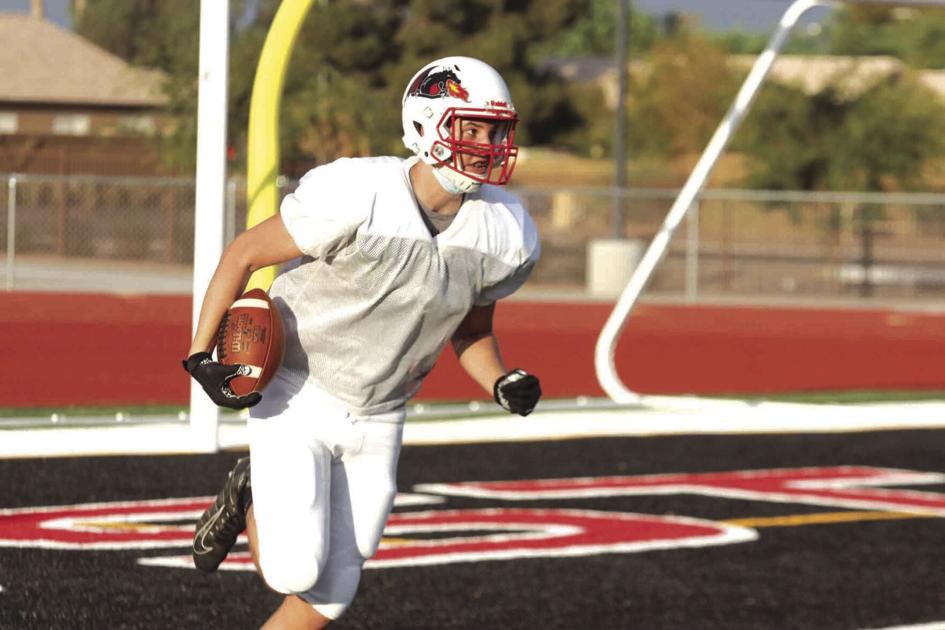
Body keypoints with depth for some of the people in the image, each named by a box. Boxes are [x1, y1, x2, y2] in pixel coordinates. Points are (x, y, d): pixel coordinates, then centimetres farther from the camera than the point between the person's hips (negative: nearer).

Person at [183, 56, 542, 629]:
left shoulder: (503, 236, -9)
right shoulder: (354, 199, -26)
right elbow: (243, 255, -12)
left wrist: (504, 383, -10)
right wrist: (201, 356, -15)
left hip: (377, 423, 5)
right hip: (298, 398, -5)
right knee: (295, 571, -17)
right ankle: (250, 499, 15)